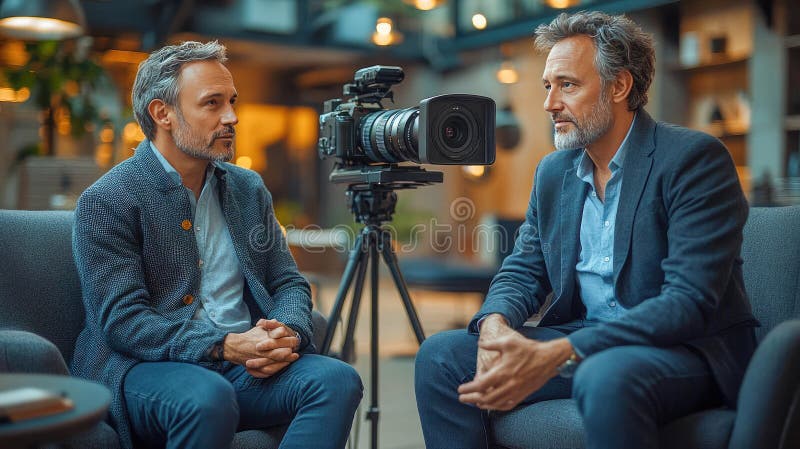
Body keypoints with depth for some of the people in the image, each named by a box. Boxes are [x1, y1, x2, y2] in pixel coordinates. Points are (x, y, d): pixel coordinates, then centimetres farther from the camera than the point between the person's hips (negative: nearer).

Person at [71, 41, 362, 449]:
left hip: (249, 366, 5)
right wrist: (226, 346, -23)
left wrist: (288, 332, -10)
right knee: (209, 397, -38)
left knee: (338, 379, -22)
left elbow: (289, 284, 14)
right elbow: (122, 321, -12)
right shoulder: (106, 202, -4)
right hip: (148, 366, -5)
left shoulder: (248, 189, 15)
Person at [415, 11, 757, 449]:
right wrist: (494, 325, -15)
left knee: (609, 375, -40)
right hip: (581, 341, 6)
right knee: (440, 355, -9)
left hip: (687, 348, -6)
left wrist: (555, 355, -30)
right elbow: (523, 269, 11)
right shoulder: (553, 171, 10)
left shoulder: (694, 158, -12)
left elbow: (690, 301, -22)